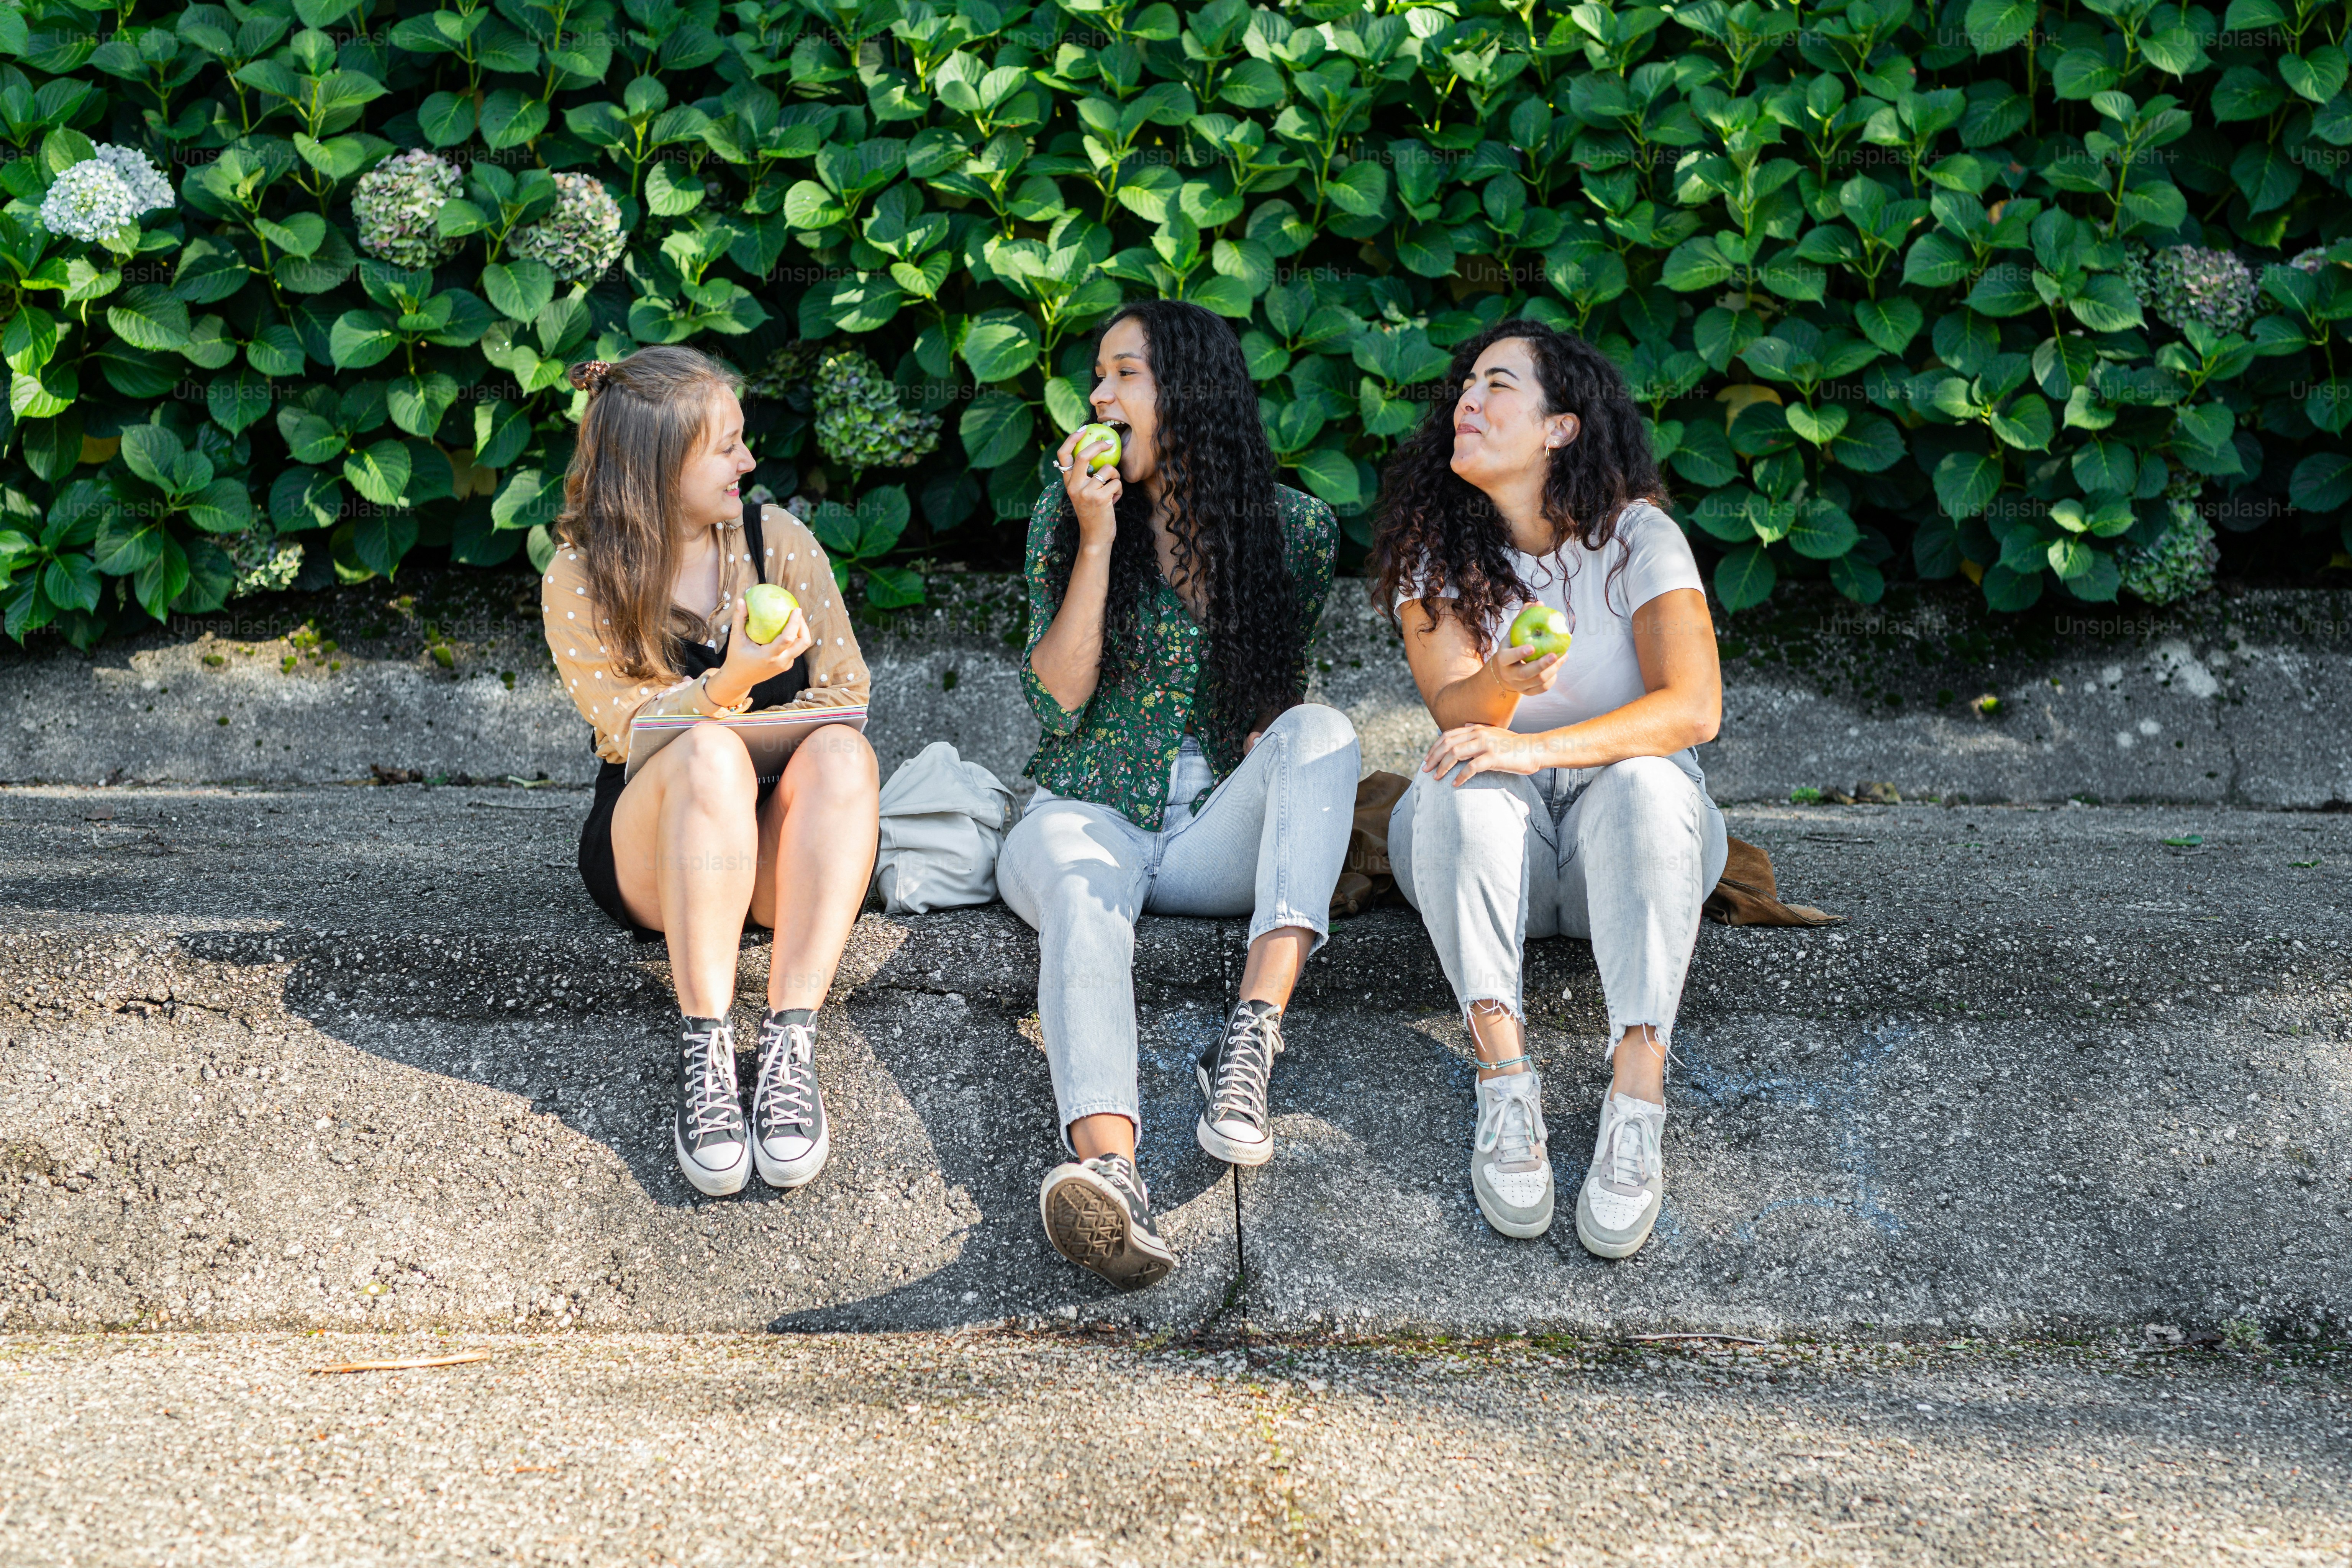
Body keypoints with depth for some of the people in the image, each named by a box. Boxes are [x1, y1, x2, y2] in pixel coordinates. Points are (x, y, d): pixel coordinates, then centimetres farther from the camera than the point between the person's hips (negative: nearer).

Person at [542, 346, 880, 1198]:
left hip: (778, 842, 2)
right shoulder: (579, 582, -3)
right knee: (710, 754, -35)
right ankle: (705, 1057, -41)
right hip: (649, 854, -2)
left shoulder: (778, 541, 5)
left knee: (841, 751, -31)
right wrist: (729, 687, -29)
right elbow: (630, 726, -10)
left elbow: (845, 686, 4)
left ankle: (789, 1047, -41)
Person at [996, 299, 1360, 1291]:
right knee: (1082, 895, -38)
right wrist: (1097, 540, -12)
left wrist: (1277, 736, -7)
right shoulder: (1067, 514, 4)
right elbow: (1059, 693, -4)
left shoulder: (1295, 527, 6)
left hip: (1220, 834, 2)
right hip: (1090, 815, -1)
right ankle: (1109, 1172, -67)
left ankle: (1252, 1038, -44)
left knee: (1323, 731, -29)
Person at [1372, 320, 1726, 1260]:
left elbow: (1693, 707, -21)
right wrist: (1502, 683, -39)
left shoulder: (1636, 536, -8)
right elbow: (1455, 710, -14)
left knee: (1646, 782, -34)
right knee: (1464, 782, -31)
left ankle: (1636, 1107, -47)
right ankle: (1505, 1086, -44)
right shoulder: (1434, 548, -1)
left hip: (1623, 841, -1)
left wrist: (1536, 746, -34)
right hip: (1490, 847, 1)